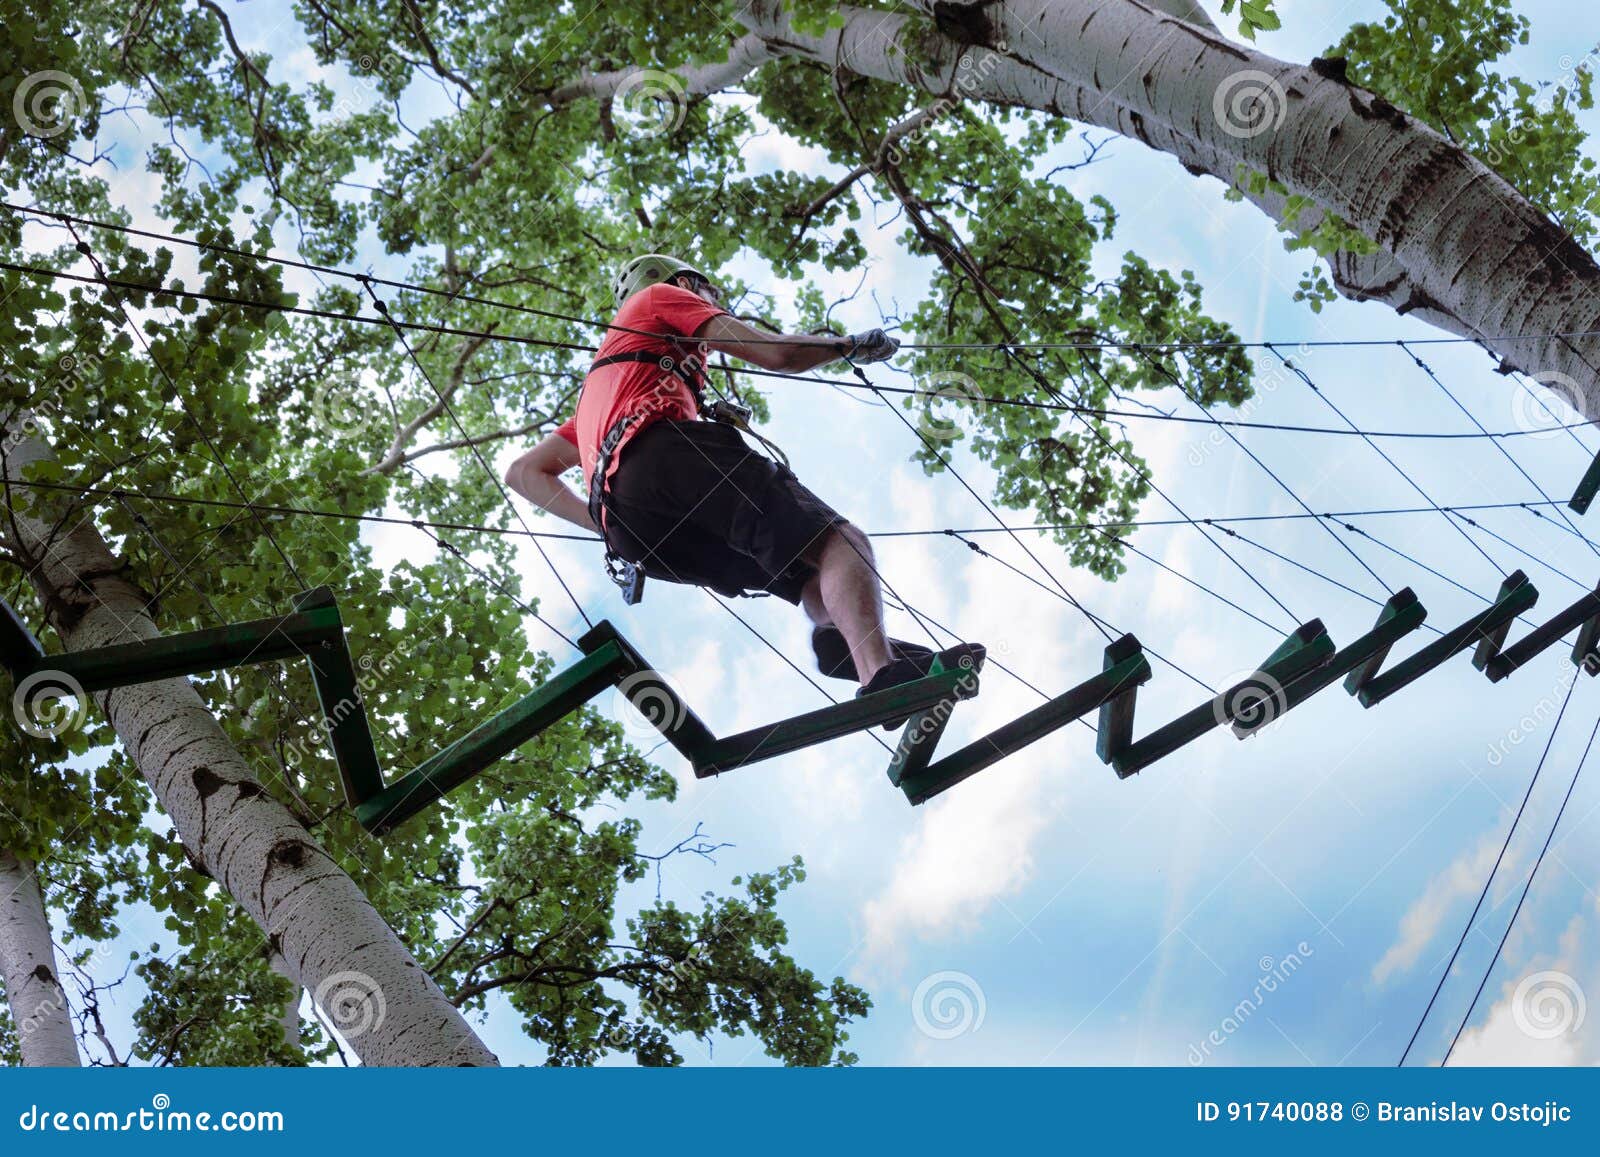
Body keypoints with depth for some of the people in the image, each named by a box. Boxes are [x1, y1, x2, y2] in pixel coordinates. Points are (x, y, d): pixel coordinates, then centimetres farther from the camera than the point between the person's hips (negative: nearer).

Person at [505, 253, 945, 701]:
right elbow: (776, 352, 14)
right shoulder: (660, 295, 26)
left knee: (815, 577, 10)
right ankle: (883, 672, -47)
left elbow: (524, 473, 39)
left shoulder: (598, 384, 45)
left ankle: (839, 637, -24)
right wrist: (850, 343, 31)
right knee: (838, 544, -18)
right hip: (666, 451, -7)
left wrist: (603, 524, 29)